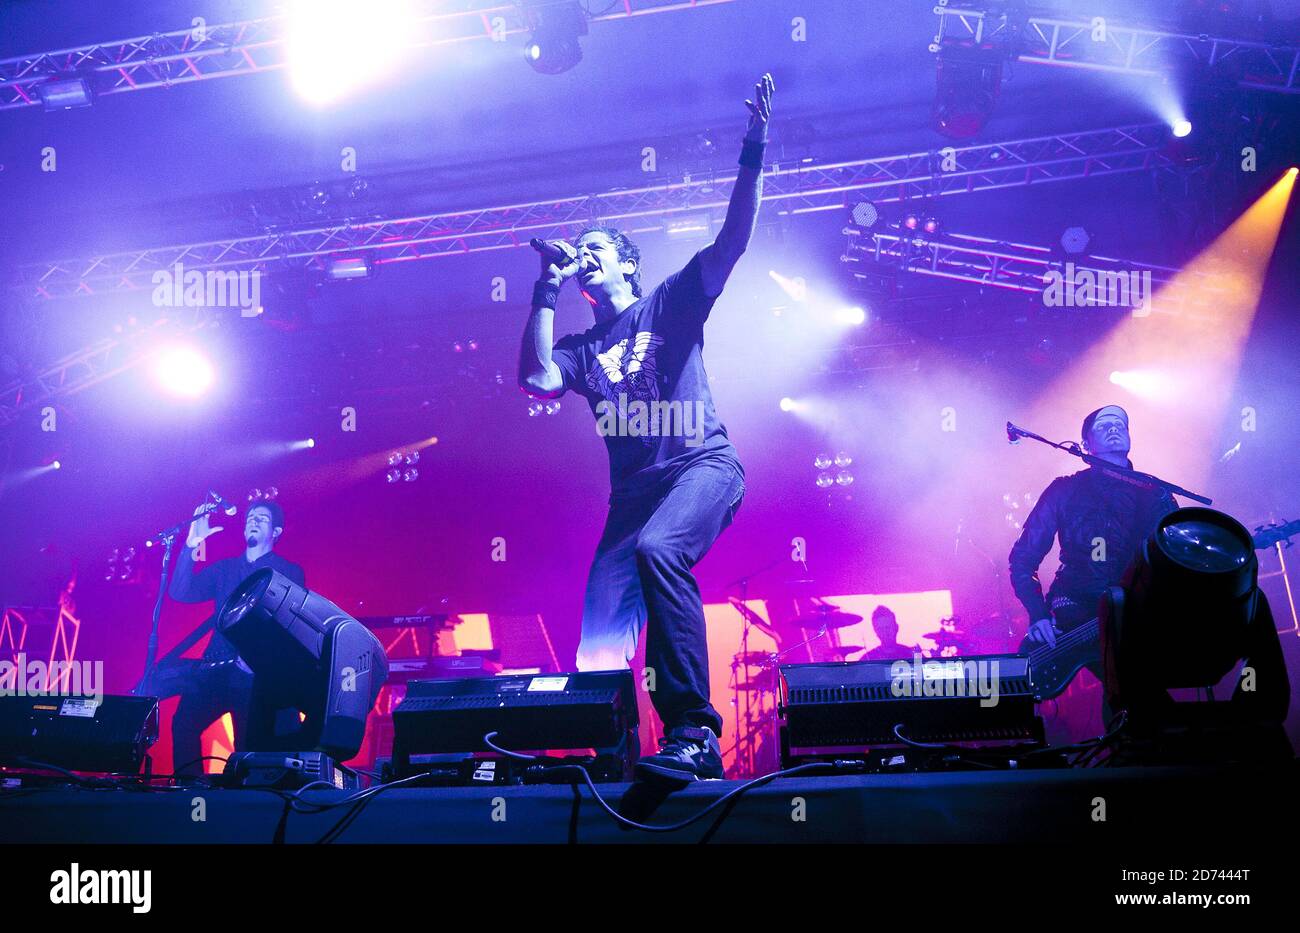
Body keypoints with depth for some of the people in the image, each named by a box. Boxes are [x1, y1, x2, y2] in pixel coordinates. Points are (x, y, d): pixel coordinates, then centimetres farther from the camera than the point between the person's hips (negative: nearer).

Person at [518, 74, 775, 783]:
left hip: (702, 465, -5)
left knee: (657, 549, -36)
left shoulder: (669, 304, 13)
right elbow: (537, 380, 0)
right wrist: (546, 292, 7)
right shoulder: (581, 349, 22)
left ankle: (694, 731, -36)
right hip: (633, 486, 5)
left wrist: (753, 152, -9)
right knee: (600, 632, -12)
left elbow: (732, 240, 1)